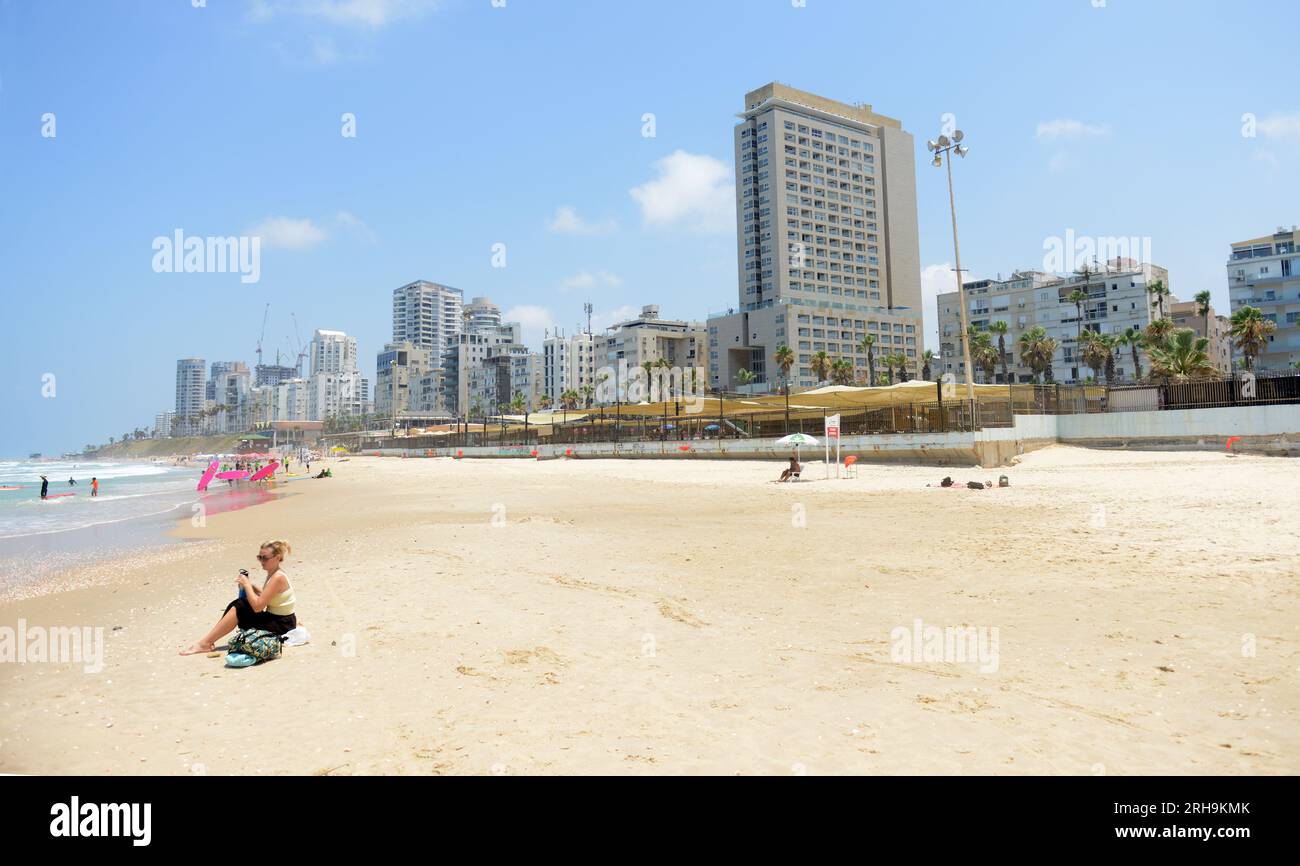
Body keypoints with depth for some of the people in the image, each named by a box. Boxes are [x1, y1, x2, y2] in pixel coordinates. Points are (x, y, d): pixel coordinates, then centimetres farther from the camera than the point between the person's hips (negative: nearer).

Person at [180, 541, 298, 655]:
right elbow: (264, 598, 17)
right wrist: (251, 586, 3)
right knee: (236, 604, 3)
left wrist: (247, 584, -16)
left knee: (240, 607, -14)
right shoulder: (272, 574, 8)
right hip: (273, 618, 9)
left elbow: (257, 606, -24)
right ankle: (207, 641, 1)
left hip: (282, 625, -9)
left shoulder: (278, 577, -22)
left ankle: (205, 643, -6)